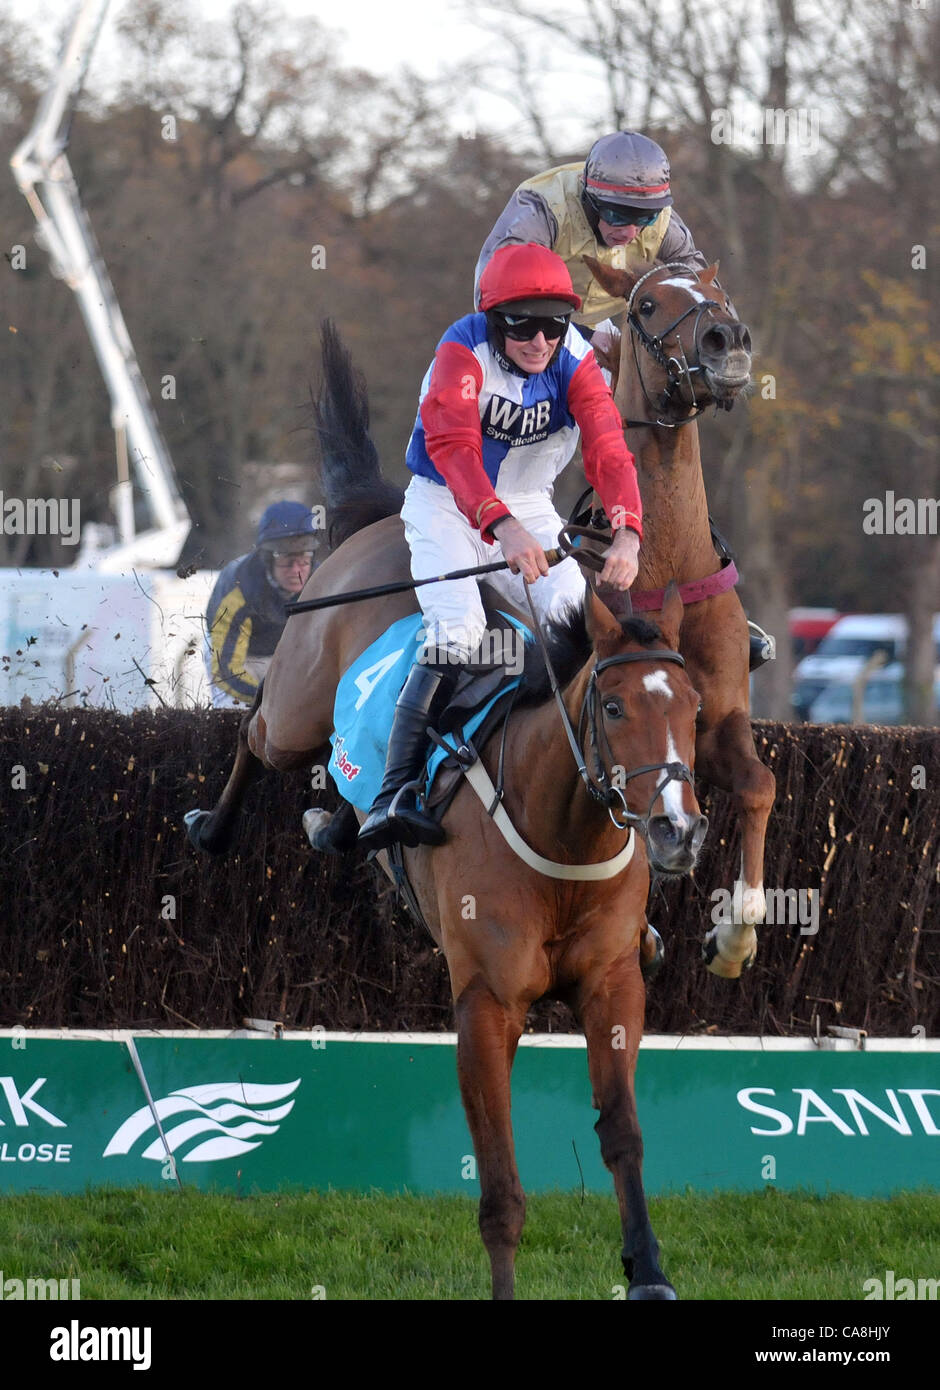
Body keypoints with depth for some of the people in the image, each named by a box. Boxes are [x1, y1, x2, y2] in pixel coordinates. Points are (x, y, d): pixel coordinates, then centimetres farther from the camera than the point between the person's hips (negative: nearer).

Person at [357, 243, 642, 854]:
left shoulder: (575, 361, -11)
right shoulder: (464, 350, -22)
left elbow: (609, 451, -22)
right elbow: (452, 446, -37)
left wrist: (627, 533, -42)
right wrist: (503, 527, -53)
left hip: (529, 507, 4)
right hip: (446, 504, -4)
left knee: (579, 613, -21)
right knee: (458, 630, -27)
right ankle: (394, 795, -31)